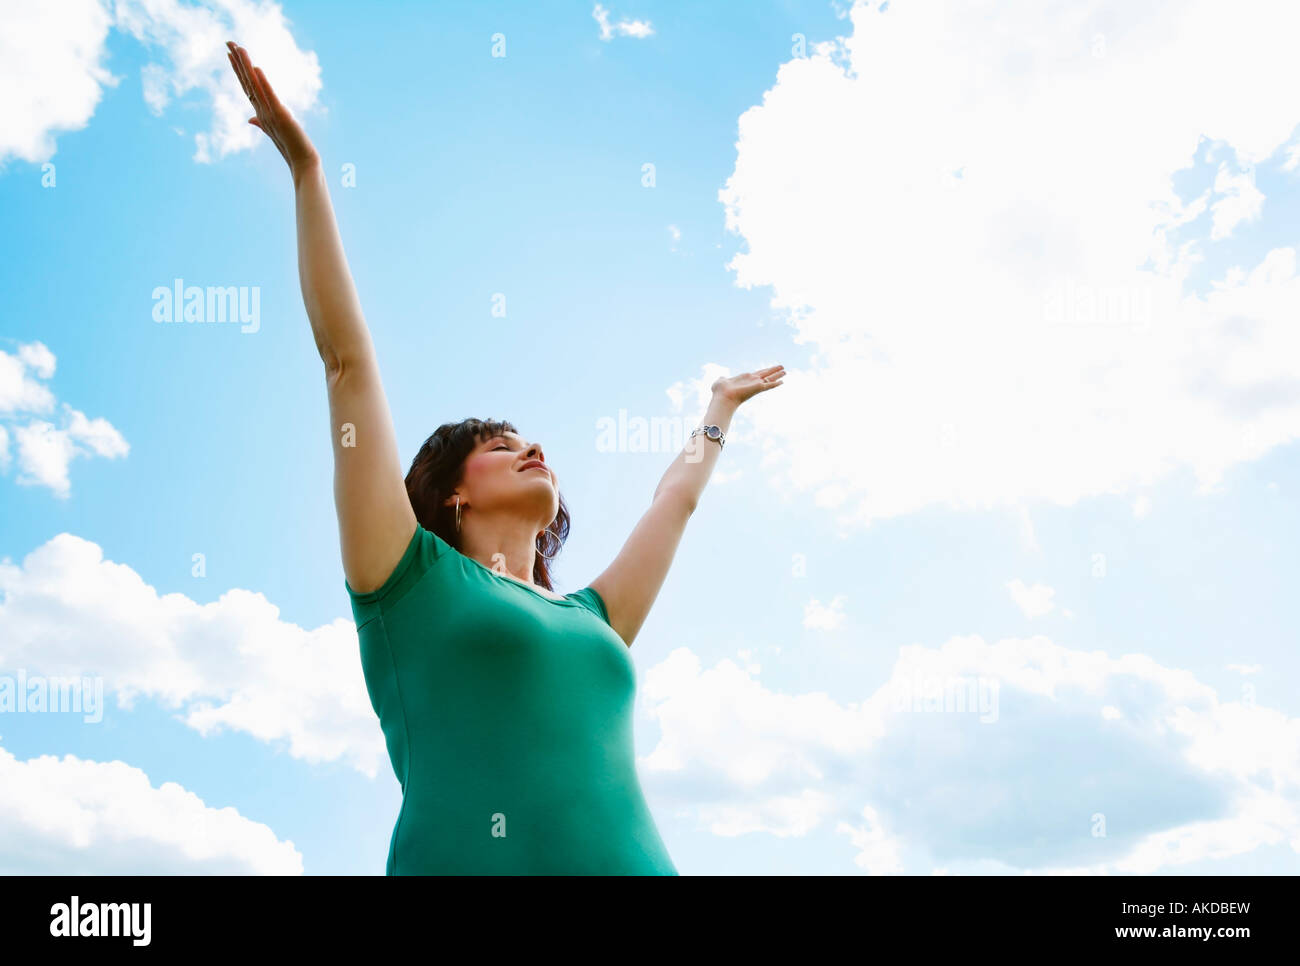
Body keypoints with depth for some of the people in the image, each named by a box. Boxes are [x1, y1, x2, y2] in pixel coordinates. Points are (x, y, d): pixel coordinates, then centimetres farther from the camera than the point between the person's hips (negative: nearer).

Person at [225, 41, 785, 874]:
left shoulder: (590, 618, 25)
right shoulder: (412, 581, 14)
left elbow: (678, 497, 41)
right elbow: (349, 362, 14)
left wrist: (722, 408, 56)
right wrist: (307, 169, 17)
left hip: (634, 859, 5)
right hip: (468, 857, -4)